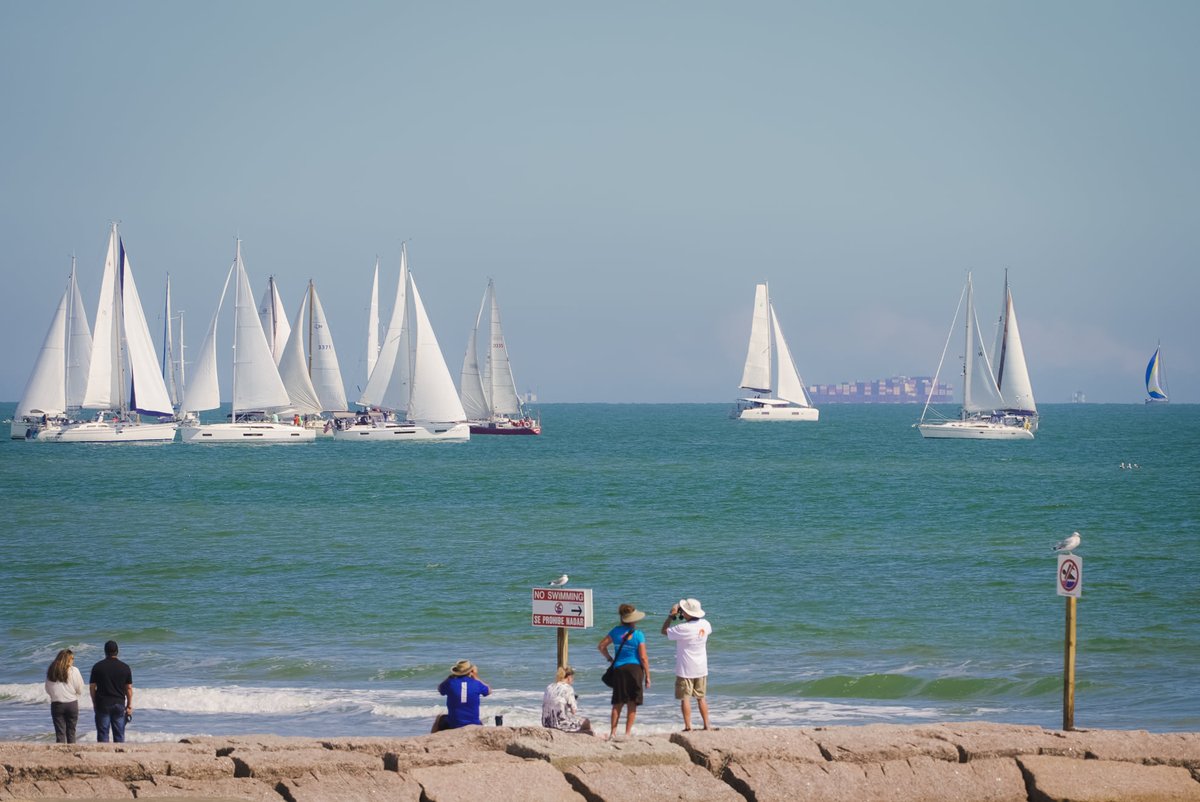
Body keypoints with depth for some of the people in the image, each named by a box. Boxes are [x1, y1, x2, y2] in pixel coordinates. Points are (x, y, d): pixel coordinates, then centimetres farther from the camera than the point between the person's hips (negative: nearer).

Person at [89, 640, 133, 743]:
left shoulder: (97, 667, -3)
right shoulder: (125, 668, 1)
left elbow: (92, 687, 0)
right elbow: (129, 688, 3)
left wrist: (94, 703, 11)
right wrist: (129, 705, 9)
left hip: (102, 704, -1)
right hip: (119, 704, 1)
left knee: (103, 734, 1)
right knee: (119, 734, 7)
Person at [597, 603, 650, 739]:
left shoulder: (616, 631, 1)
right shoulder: (638, 634, -9)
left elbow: (602, 646, 6)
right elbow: (643, 657, -9)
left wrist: (610, 659, 20)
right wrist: (647, 676, -3)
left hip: (619, 668, 3)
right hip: (634, 668, -3)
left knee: (618, 703, 11)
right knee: (632, 704, 6)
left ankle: (613, 732, 7)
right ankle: (627, 733, 5)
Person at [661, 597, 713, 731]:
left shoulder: (683, 629, -23)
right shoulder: (705, 624, -5)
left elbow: (664, 631, -9)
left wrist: (671, 615, -4)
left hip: (685, 670, -6)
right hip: (701, 669, 6)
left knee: (685, 698, 1)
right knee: (702, 698, 15)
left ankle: (688, 727, -1)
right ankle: (706, 726, 16)